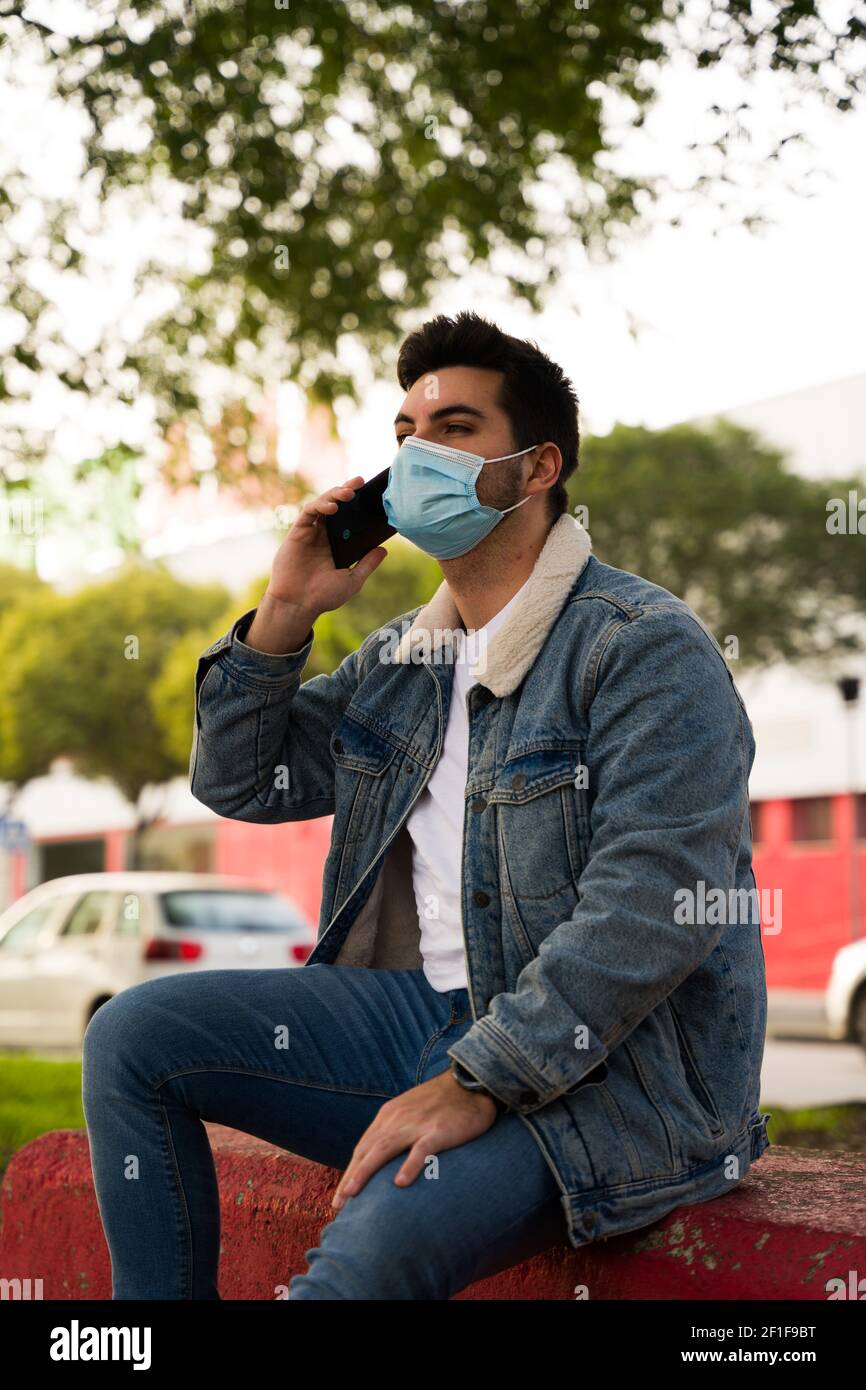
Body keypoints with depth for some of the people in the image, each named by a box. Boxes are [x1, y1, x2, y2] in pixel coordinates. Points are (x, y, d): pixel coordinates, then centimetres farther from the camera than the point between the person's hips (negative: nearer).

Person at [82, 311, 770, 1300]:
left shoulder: (645, 648, -11)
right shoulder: (402, 658, 15)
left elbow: (653, 909, -22)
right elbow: (238, 782, 20)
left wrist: (475, 1083, -25)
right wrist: (284, 615, 5)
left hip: (608, 1070, -8)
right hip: (429, 1014, 8)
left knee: (371, 1249, -34)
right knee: (134, 1032, -3)